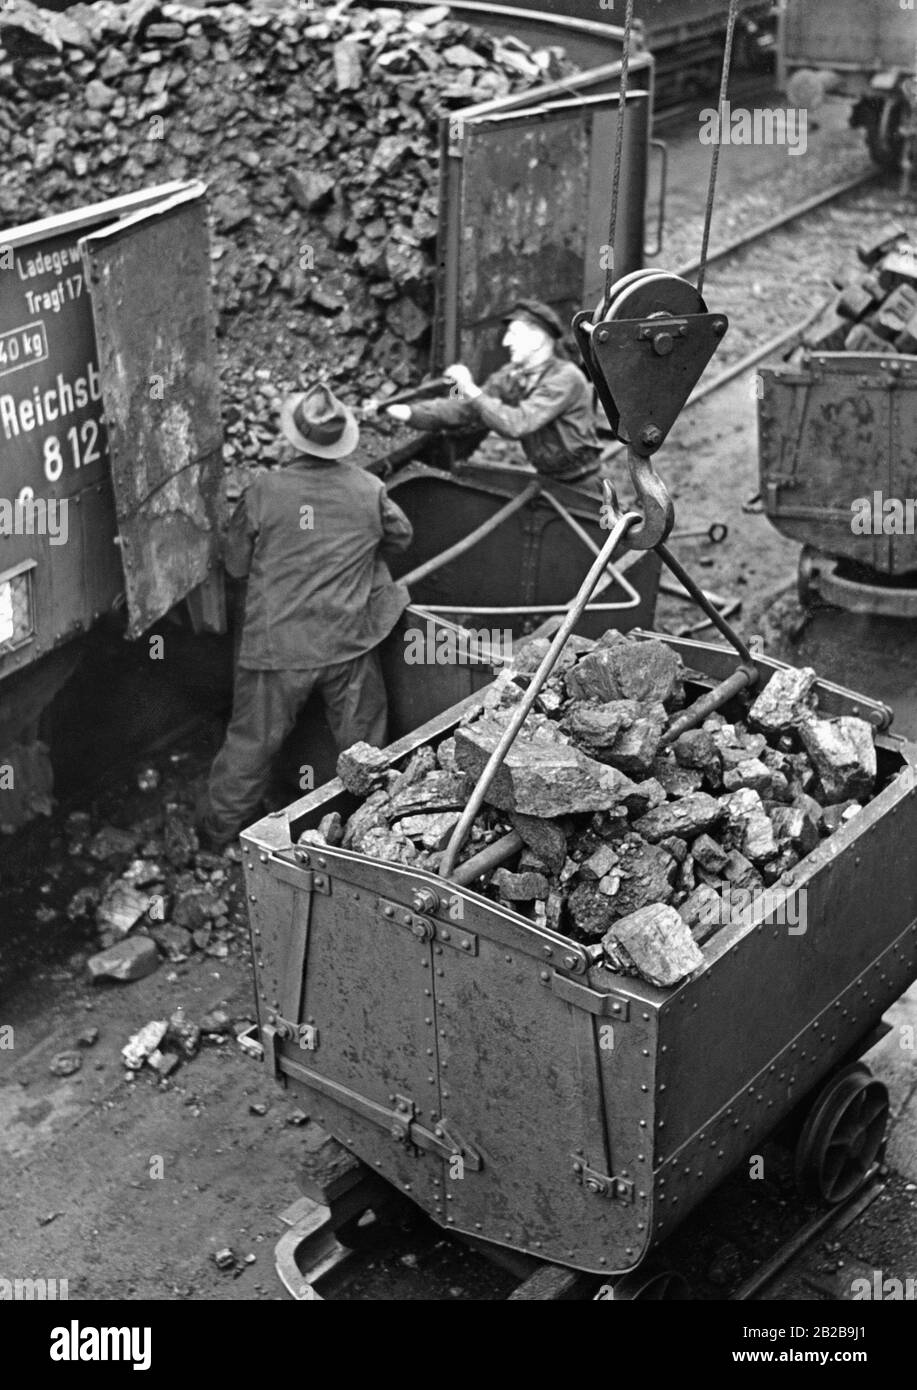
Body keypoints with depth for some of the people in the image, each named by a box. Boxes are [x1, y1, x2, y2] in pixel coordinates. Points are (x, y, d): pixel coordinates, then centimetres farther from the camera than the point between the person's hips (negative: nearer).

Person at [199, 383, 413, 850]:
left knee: (252, 742, 13)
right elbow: (400, 537, 13)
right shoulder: (369, 490, -6)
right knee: (363, 743, 17)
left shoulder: (264, 491, -13)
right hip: (349, 642, 1)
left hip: (277, 646, -1)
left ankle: (219, 832, 27)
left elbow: (235, 564, -2)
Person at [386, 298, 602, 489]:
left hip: (578, 490, -7)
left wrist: (472, 392, -26)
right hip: (545, 480, 7)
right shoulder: (512, 376, 2)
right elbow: (463, 409, -2)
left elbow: (516, 425, -31)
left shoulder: (565, 378, -22)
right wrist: (409, 413, -13)